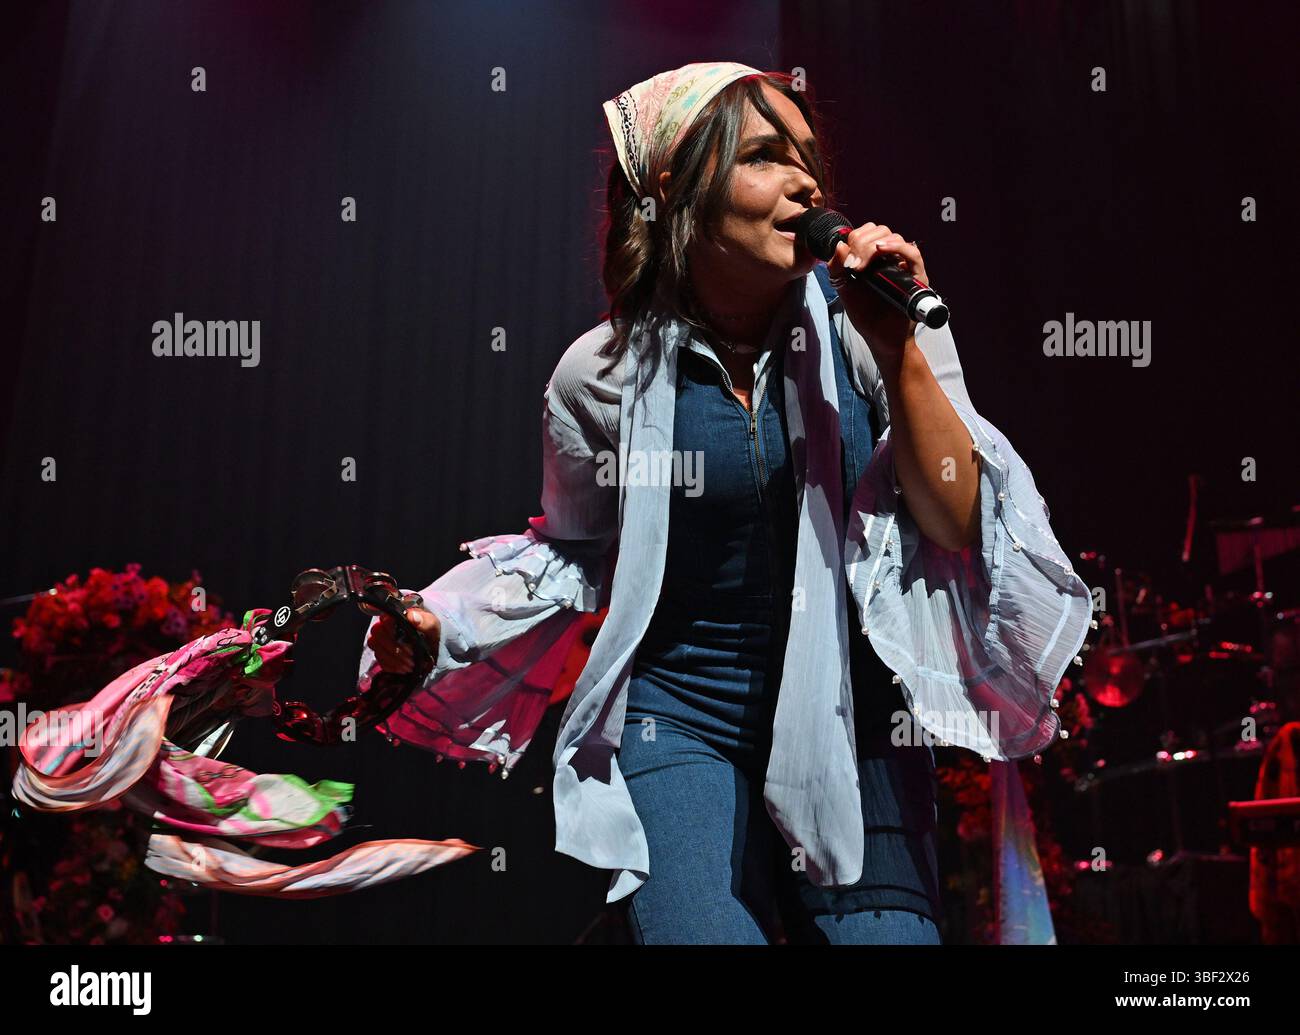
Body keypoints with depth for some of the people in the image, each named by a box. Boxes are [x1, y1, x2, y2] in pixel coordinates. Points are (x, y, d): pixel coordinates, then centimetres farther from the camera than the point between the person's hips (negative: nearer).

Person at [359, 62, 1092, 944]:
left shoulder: (862, 324, -7)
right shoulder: (606, 373, -6)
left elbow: (960, 528, -10)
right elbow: (574, 553, 10)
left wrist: (898, 350, -20)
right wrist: (436, 622, -5)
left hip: (854, 716, 1)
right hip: (682, 720, -1)